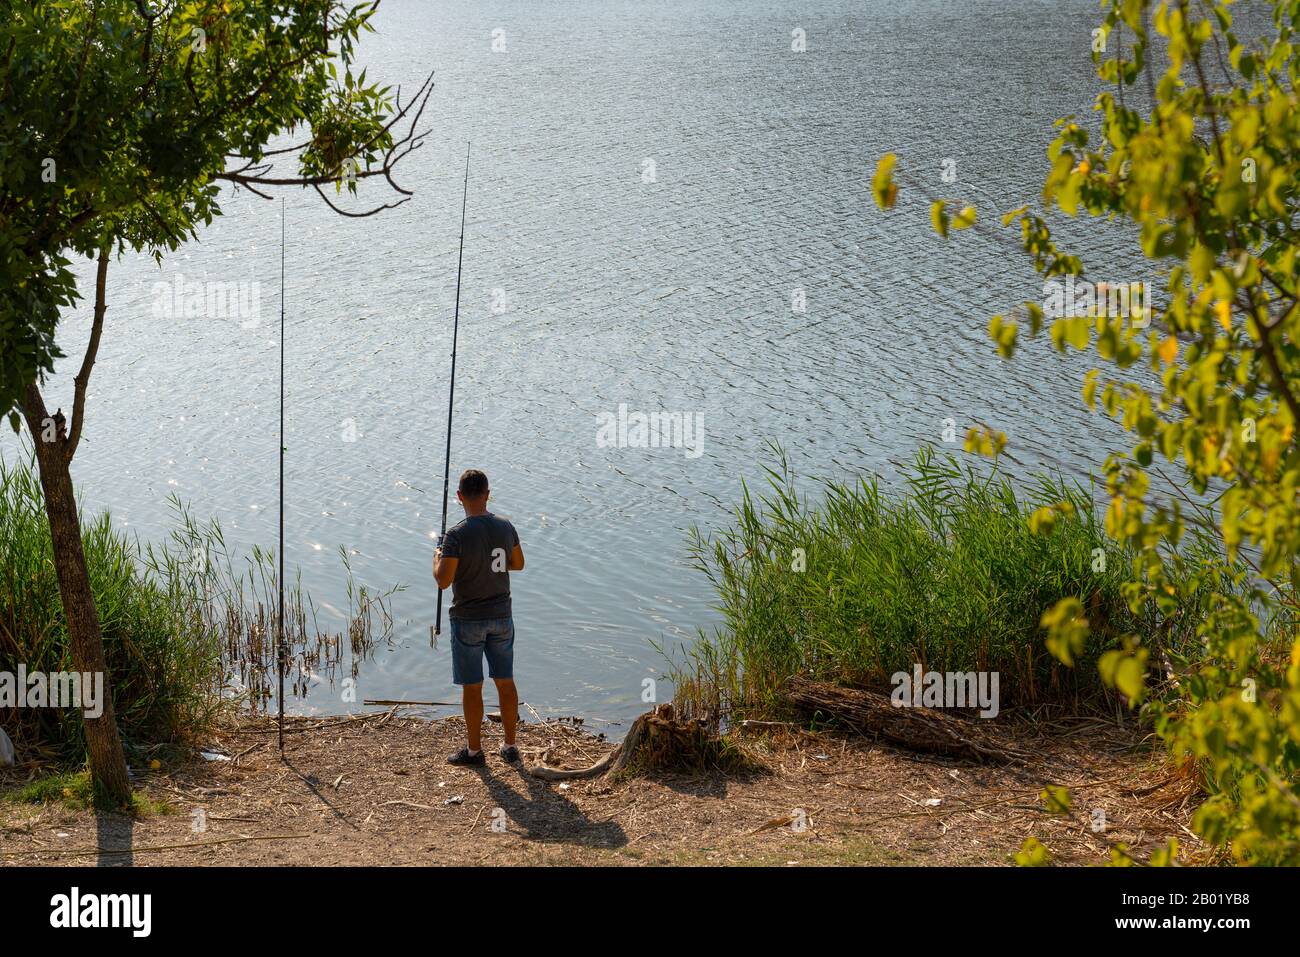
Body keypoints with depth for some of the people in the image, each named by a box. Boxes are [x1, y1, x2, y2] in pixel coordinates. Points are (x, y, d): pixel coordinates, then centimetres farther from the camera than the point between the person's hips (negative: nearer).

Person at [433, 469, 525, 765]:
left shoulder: (456, 535, -18)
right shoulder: (505, 527, -2)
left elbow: (443, 580, -19)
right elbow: (518, 563, 13)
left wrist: (437, 557, 0)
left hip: (467, 620, -5)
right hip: (501, 617, 5)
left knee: (472, 687, 5)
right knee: (505, 682, 12)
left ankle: (473, 749, 15)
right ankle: (510, 746, 20)